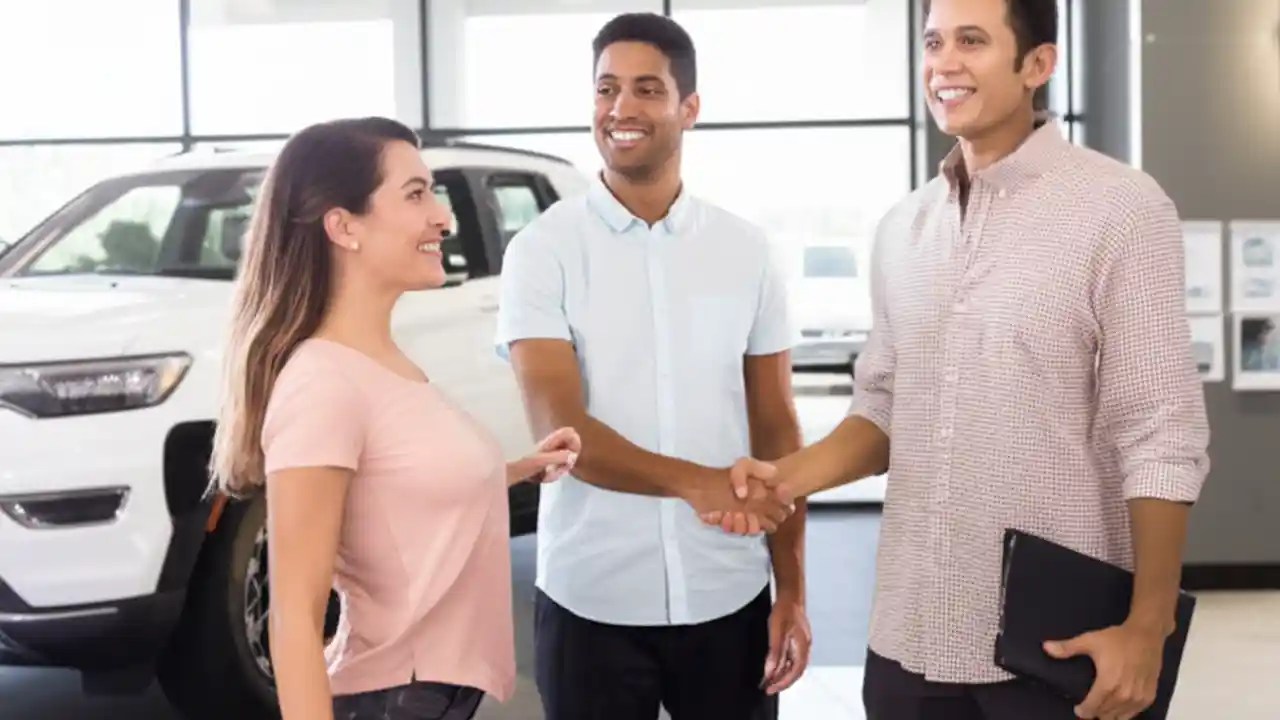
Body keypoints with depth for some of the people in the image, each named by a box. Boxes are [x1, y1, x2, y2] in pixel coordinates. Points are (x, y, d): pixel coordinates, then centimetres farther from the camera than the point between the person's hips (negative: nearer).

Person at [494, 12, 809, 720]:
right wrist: (697, 483, -29)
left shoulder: (746, 250, 4)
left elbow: (776, 430, 7)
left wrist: (792, 592, 3)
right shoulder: (543, 250, -5)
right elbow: (559, 428, -14)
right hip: (592, 601, -2)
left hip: (729, 598, 2)